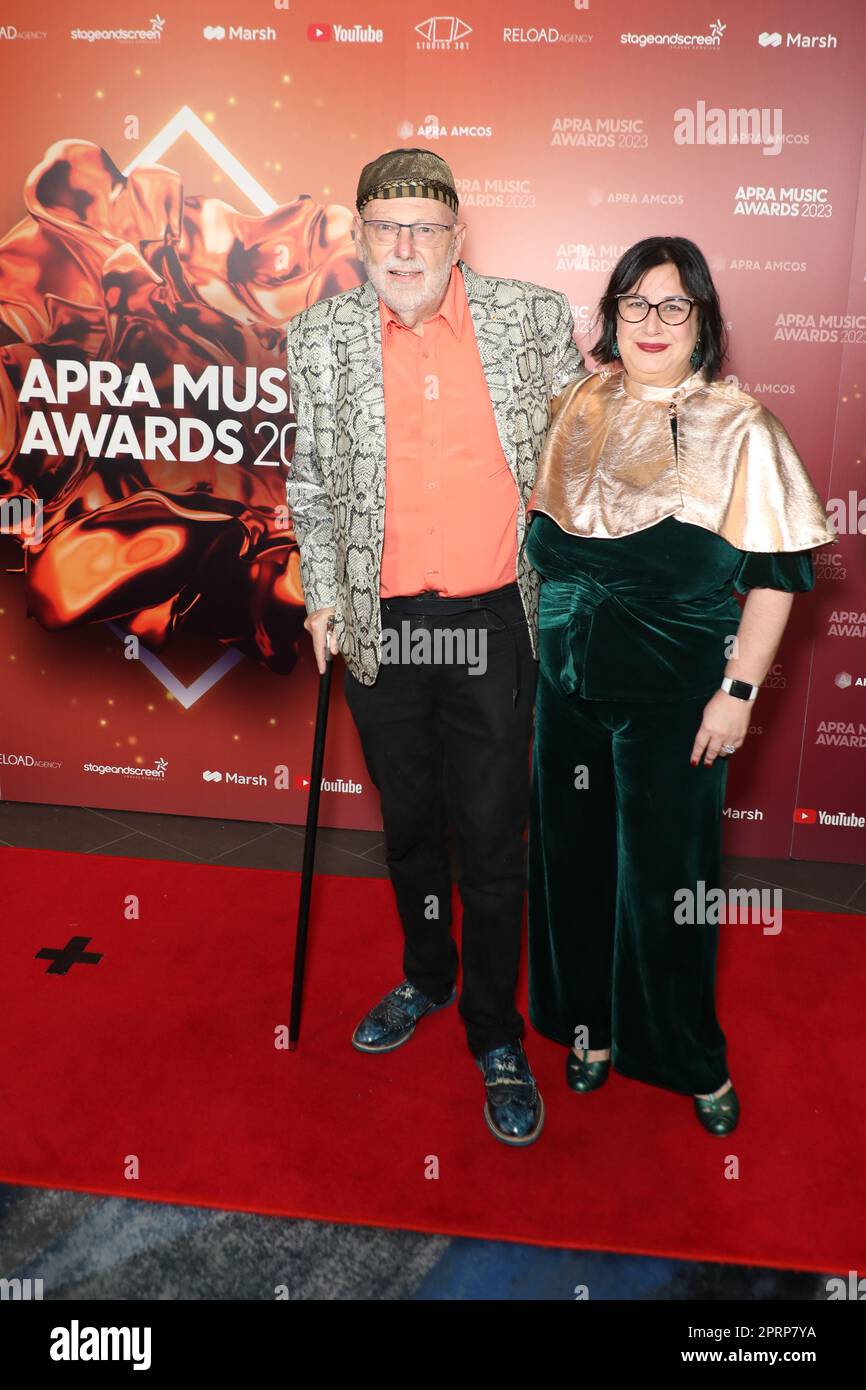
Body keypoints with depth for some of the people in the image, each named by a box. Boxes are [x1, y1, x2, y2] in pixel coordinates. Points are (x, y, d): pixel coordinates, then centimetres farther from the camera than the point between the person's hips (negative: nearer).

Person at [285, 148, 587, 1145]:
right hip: (380, 623, 2)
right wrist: (323, 595, 6)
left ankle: (496, 1033, 26)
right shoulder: (319, 339, 1)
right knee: (407, 820, 17)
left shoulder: (535, 318, -2)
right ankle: (424, 978, 44)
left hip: (493, 622, -1)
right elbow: (310, 482, 10)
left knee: (491, 837, 4)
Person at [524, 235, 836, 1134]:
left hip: (674, 688, -4)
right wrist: (539, 645, 11)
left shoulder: (738, 428, -7)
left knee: (661, 878, 4)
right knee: (572, 859, 13)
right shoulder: (575, 410, 6)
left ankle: (690, 1058, 28)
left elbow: (776, 574, -8)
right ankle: (588, 1021, 36)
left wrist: (738, 691, -12)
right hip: (567, 678, 4)